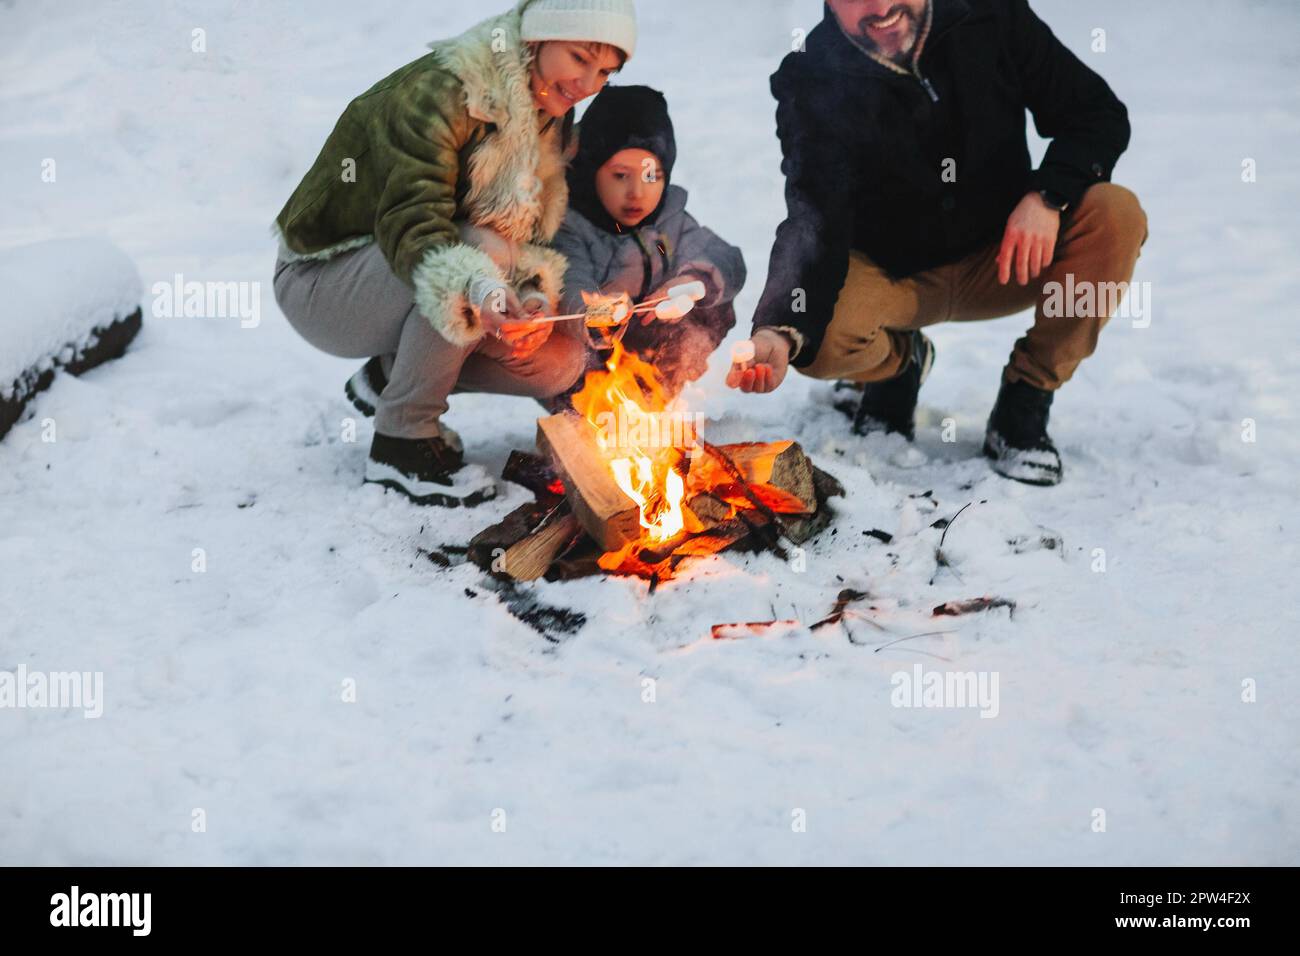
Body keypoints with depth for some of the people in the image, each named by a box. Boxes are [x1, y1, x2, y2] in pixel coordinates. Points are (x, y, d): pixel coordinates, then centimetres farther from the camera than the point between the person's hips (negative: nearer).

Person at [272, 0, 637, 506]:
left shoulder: (549, 119, 2)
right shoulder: (441, 91, -25)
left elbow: (532, 234, 0)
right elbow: (410, 219, -37)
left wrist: (536, 298, -22)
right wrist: (476, 289, -56)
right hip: (321, 280, -7)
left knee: (561, 361, -10)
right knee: (483, 247, -34)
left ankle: (391, 376, 10)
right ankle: (401, 443, -19)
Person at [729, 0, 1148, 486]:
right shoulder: (812, 84, -20)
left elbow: (1100, 114, -7)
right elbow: (814, 222, -31)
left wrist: (1048, 196, -28)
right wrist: (779, 331, -51)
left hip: (1004, 260, 2)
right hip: (889, 277, -2)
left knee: (1117, 215, -25)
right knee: (820, 339, -33)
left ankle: (1022, 408, -10)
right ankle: (899, 362, 7)